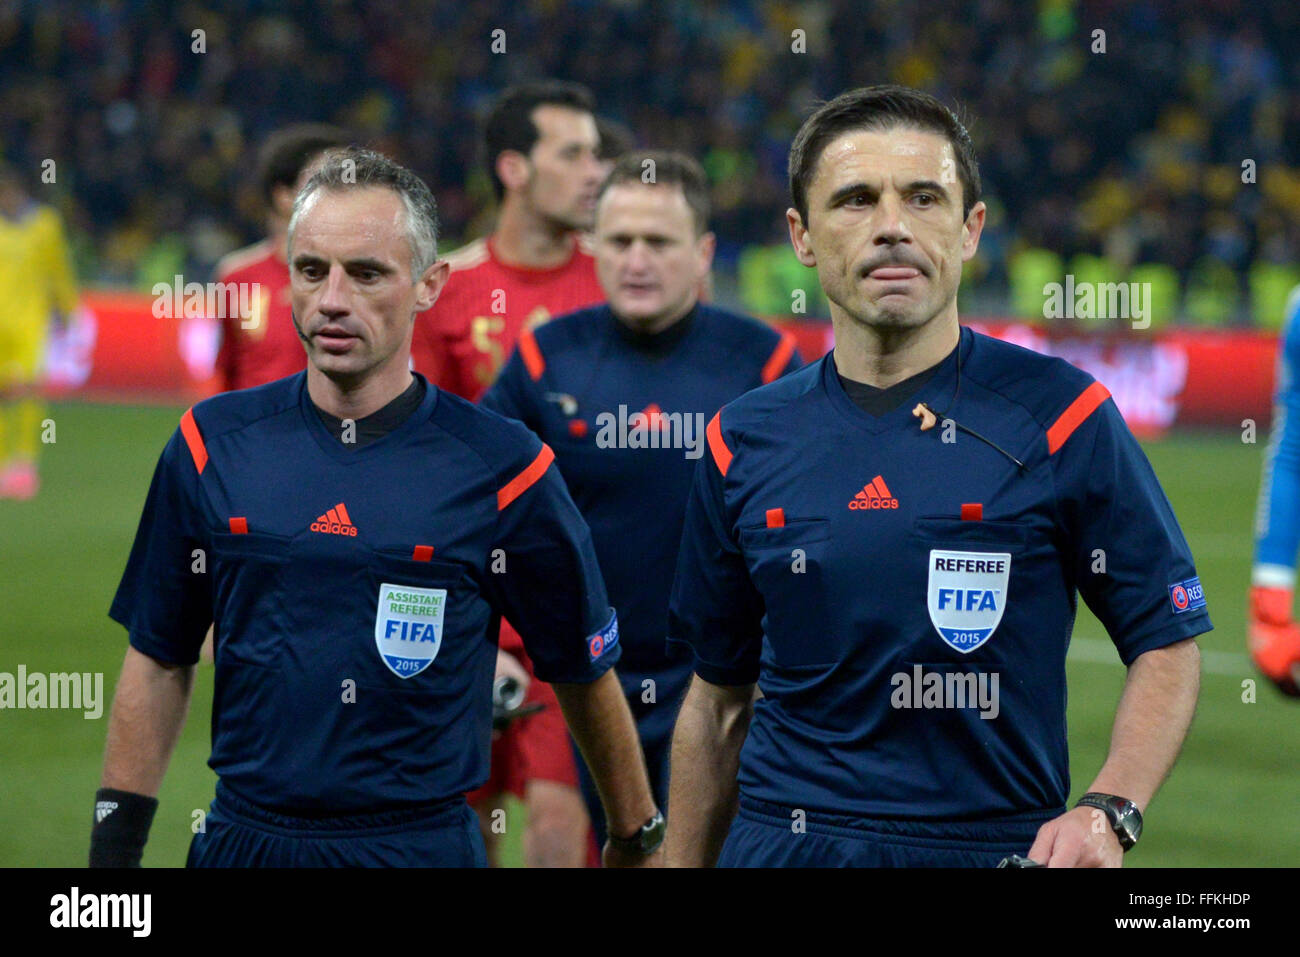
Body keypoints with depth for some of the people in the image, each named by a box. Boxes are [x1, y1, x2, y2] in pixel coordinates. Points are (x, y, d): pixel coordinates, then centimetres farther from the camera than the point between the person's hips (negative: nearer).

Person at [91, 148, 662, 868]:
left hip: (422, 842, -2)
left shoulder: (501, 468, -6)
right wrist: (115, 846, 4)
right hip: (242, 838, 2)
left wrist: (638, 840, 11)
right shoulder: (213, 444, 1)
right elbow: (159, 660, 8)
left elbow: (584, 673, 3)